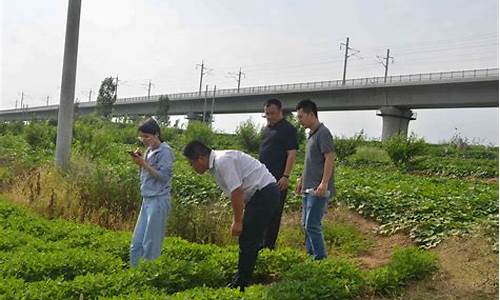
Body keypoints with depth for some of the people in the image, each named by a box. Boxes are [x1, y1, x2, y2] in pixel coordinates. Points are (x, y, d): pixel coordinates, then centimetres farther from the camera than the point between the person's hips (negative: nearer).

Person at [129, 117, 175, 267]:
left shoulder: (165, 151, -10)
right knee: (136, 243, 11)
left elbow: (163, 176, -16)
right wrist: (139, 162, 1)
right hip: (147, 199, 8)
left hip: (158, 201, -8)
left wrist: (144, 164, -17)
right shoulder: (149, 150, 14)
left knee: (150, 244, -3)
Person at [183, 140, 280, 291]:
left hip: (265, 193, -10)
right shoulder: (216, 163, 12)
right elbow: (235, 193, 17)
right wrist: (237, 220, 18)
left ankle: (240, 285, 4)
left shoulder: (222, 161, -19)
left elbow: (237, 192, -22)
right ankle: (240, 280, 25)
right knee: (247, 240, 14)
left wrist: (237, 221, -14)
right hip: (260, 194, 10)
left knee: (248, 241, -5)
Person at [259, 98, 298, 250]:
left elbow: (292, 154, -13)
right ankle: (258, 242, 23)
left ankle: (269, 245, 5)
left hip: (278, 180, -8)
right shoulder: (266, 129, 17)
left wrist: (286, 176, -20)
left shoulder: (288, 129, -7)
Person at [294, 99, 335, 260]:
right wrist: (302, 179, 25)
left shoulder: (323, 133, -12)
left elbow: (330, 158, -19)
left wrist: (324, 183, -26)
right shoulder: (311, 134, 16)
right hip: (308, 188, 10)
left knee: (312, 225, -9)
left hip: (318, 190, -10)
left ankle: (320, 258, 1)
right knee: (306, 224, 14)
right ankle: (311, 255, 24)